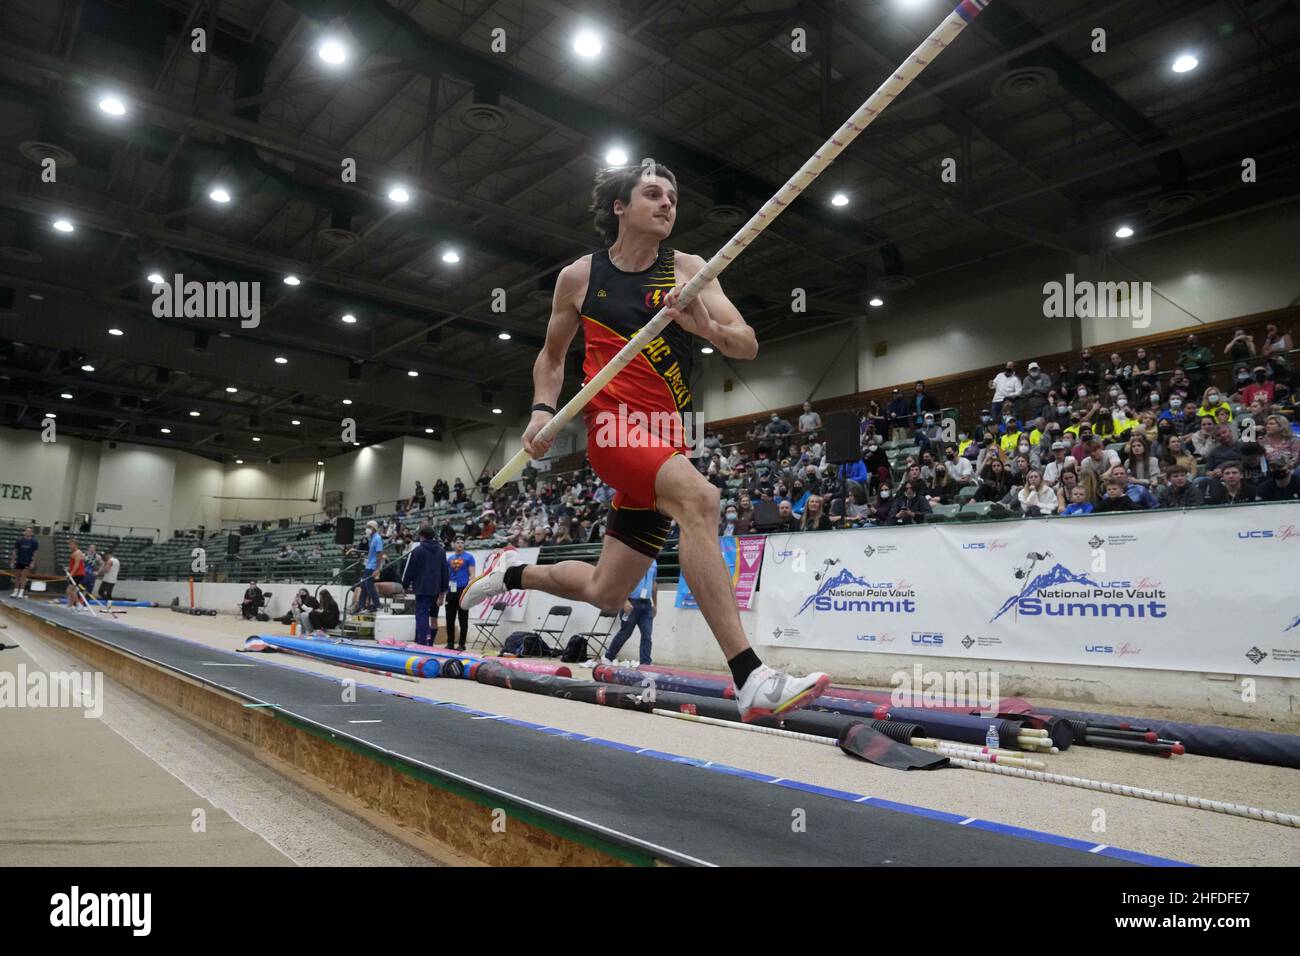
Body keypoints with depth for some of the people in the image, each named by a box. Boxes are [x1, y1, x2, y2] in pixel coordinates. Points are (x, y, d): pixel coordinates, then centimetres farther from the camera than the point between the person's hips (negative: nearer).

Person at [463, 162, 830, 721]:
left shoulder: (689, 271, 7)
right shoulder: (579, 276, 6)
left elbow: (747, 346, -2)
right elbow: (552, 354, 19)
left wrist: (707, 325, -23)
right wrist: (543, 409, 0)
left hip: (666, 437, 4)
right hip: (614, 423, -4)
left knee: (605, 593, 9)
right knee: (699, 497, -35)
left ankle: (511, 575, 38)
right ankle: (750, 680, -38)